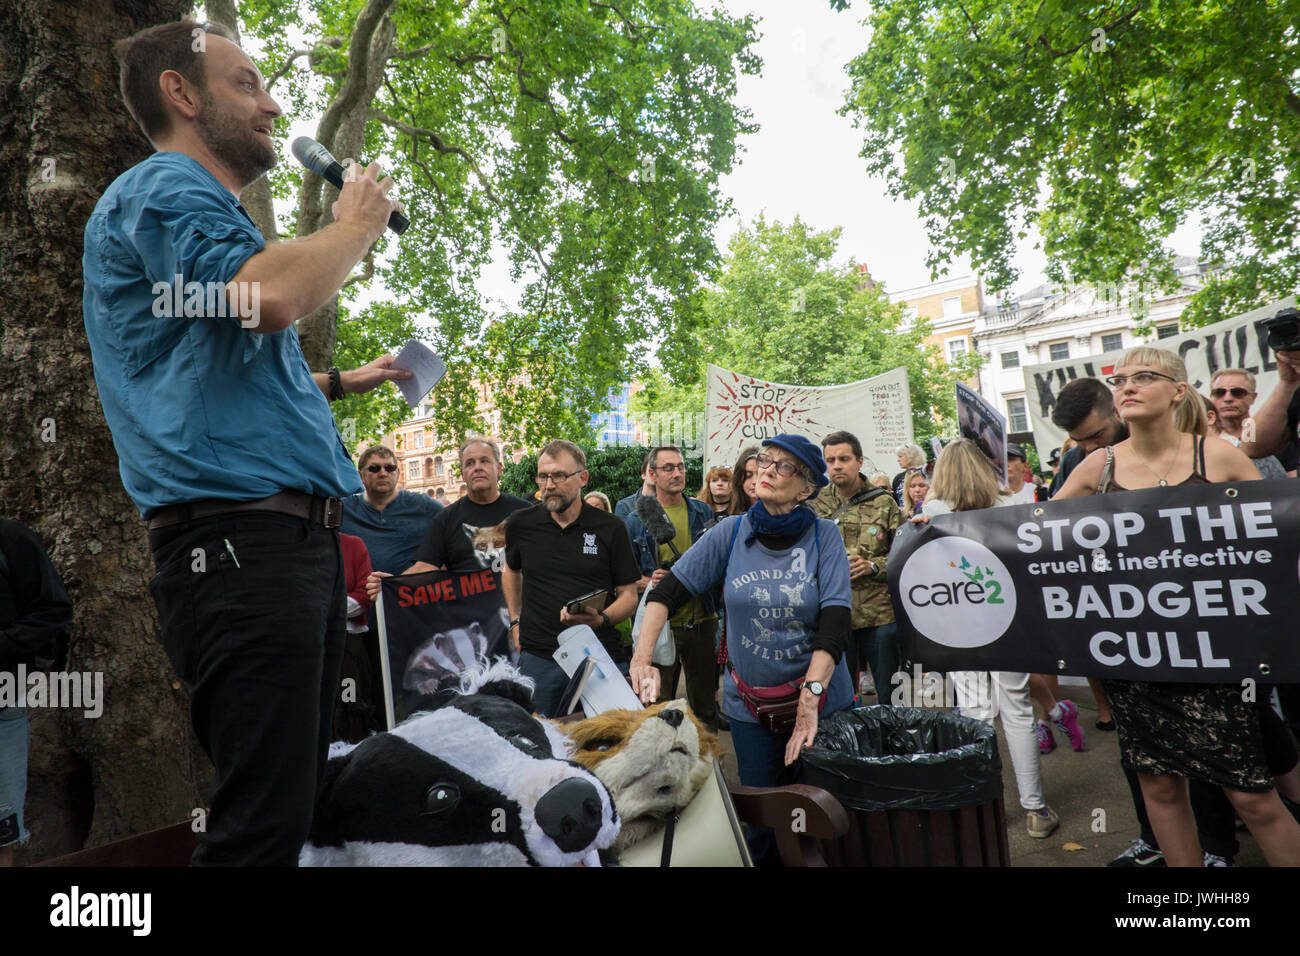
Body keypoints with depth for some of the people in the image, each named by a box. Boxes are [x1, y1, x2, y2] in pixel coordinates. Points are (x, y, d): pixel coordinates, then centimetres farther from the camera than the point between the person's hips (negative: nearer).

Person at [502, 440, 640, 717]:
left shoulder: (611, 528, -2)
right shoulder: (521, 523, 5)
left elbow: (629, 594, 1)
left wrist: (601, 619, -18)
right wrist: (515, 621, 16)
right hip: (537, 657, 2)